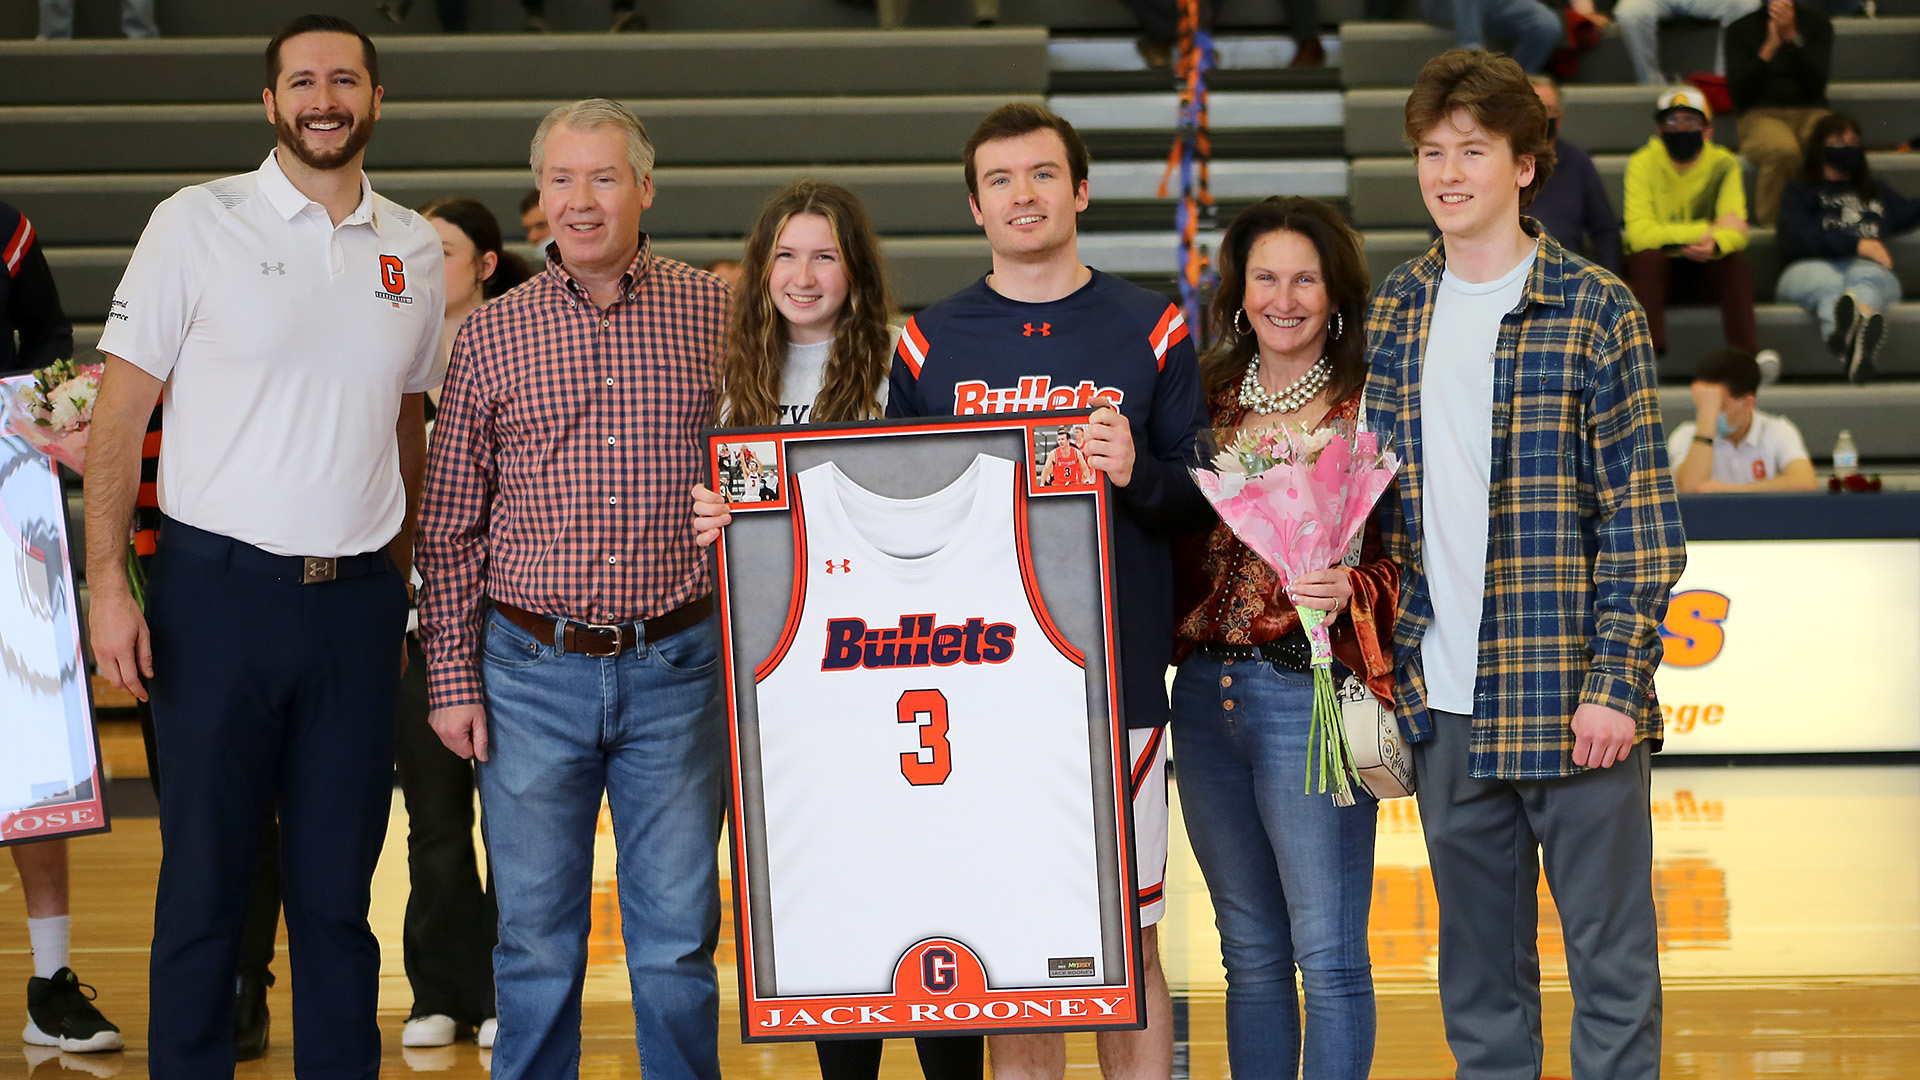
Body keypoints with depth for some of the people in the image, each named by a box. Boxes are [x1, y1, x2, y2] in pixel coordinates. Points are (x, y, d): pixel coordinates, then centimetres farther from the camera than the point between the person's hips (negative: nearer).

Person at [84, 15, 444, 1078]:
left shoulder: (413, 251, 10)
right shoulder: (197, 223, -2)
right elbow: (121, 408, -3)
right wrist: (108, 582, -11)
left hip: (357, 600, 3)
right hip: (219, 588, -3)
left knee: (338, 886, 8)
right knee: (203, 880, 3)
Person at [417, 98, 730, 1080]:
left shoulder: (717, 318, 2)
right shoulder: (492, 334, 4)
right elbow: (448, 526, 7)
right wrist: (451, 677, 2)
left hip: (676, 667, 0)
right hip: (532, 669, 1)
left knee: (678, 935, 5)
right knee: (535, 936, 7)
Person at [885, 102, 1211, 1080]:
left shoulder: (1150, 332, 6)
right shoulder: (931, 342, 9)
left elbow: (1206, 502, 4)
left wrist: (1138, 475, -14)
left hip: (1118, 679, -1)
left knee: (1126, 943, 2)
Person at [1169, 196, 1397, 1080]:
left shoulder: (1371, 406, -2)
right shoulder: (1211, 401, 13)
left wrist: (1348, 592, -23)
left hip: (1310, 692, -5)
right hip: (1206, 691, 5)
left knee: (1328, 954, -5)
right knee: (1250, 953, 13)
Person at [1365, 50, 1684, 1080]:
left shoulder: (1596, 310, -4)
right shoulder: (1392, 312, 10)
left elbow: (1642, 513, -6)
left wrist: (1615, 684, -12)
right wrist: (1388, 660, 5)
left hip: (1572, 695, -4)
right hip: (1444, 703, 4)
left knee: (1611, 957, 3)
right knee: (1477, 963, 12)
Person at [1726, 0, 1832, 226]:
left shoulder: (1816, 21, 11)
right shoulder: (1740, 29, 7)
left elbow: (1817, 82, -4)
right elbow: (1738, 92, -6)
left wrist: (1792, 36, -13)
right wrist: (1770, 46, -14)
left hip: (1809, 112, 2)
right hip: (1760, 115, -2)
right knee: (1783, 149, -40)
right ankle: (1772, 223, -23)